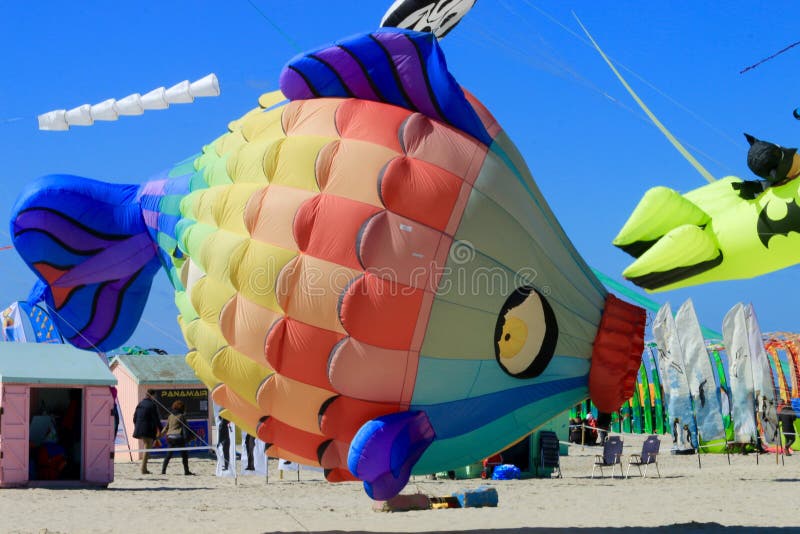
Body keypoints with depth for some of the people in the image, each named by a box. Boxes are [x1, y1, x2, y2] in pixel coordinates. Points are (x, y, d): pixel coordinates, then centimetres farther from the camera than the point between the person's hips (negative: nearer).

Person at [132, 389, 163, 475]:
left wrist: (137, 428, 22)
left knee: (146, 447, 17)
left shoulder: (140, 404, 9)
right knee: (147, 449, -1)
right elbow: (156, 418, -12)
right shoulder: (152, 405, -12)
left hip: (139, 429, 7)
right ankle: (143, 468, -5)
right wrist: (160, 429, -4)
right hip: (149, 430, -7)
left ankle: (144, 468, 16)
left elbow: (135, 417, 13)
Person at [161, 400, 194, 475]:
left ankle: (163, 470, 6)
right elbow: (184, 428, -5)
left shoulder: (170, 416, 12)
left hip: (170, 436, 6)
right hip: (178, 437, -6)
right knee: (184, 454, 3)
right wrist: (185, 438, -2)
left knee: (169, 454, 12)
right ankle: (186, 471, 2)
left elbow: (166, 427, 15)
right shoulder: (181, 416, -3)